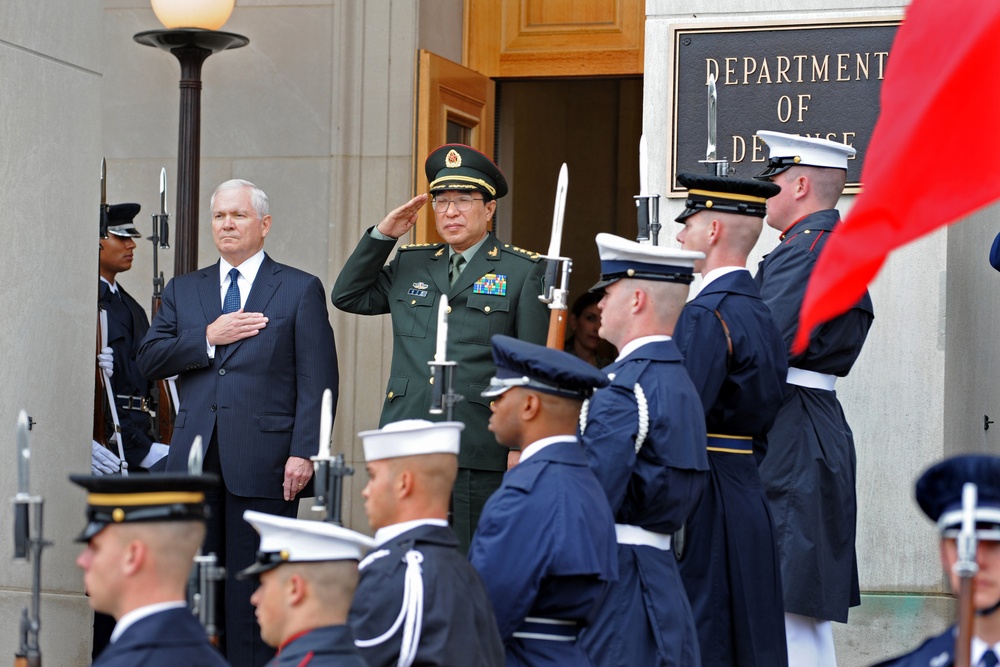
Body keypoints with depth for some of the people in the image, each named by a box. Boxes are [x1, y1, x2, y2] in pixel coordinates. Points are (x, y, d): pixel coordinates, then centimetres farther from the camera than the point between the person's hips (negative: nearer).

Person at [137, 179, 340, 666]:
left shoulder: (300, 290, 5)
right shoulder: (183, 289, 17)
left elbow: (317, 381, -2)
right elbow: (148, 360, 6)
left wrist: (303, 453, -11)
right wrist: (208, 338, -7)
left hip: (263, 462, -4)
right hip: (195, 461, 4)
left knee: (254, 591, -1)